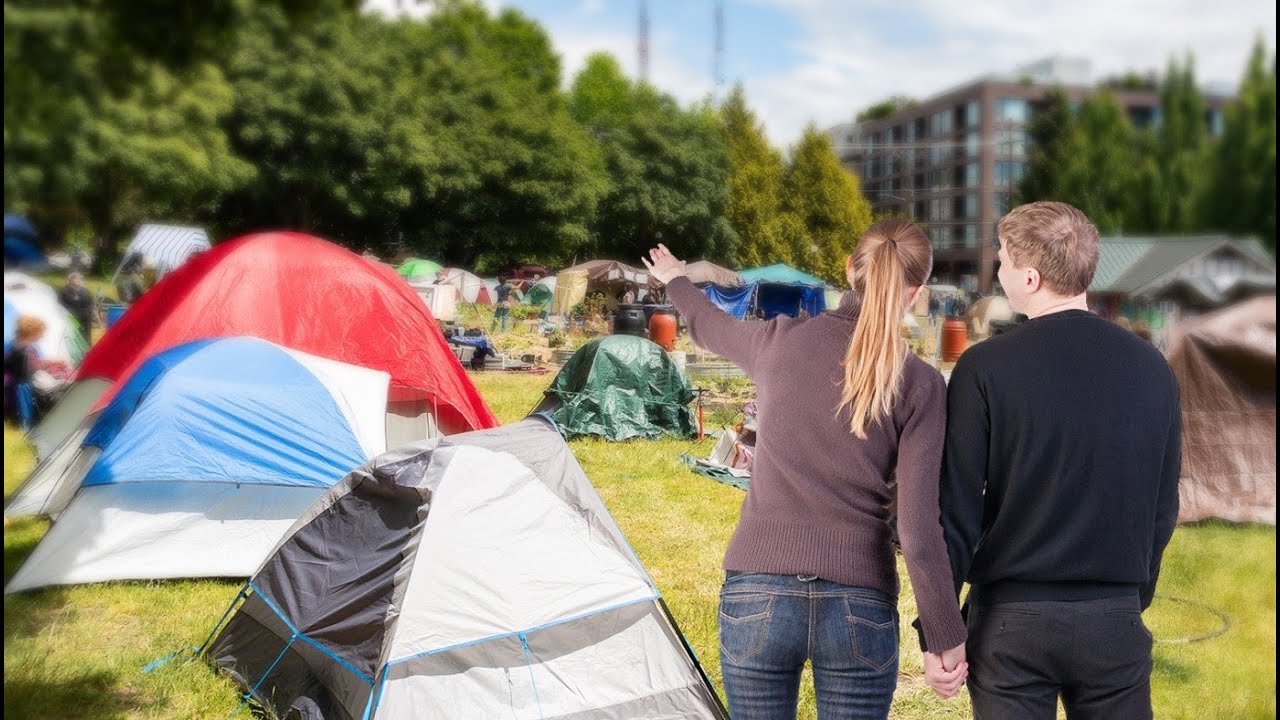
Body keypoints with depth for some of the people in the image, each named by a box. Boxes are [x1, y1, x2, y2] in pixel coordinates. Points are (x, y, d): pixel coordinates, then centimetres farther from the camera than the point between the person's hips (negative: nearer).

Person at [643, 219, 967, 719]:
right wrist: (947, 638, -2)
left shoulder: (781, 341, 0)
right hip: (860, 608, -1)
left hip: (757, 593, 2)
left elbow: (711, 327, 23)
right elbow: (919, 526, -10)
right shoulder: (920, 385, -6)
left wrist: (676, 282, 45)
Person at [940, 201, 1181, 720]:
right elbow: (1162, 508, 8)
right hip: (1115, 620, 3)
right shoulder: (1151, 368, 1)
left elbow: (957, 508, -11)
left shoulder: (985, 367, -11)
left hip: (1011, 618, -3)